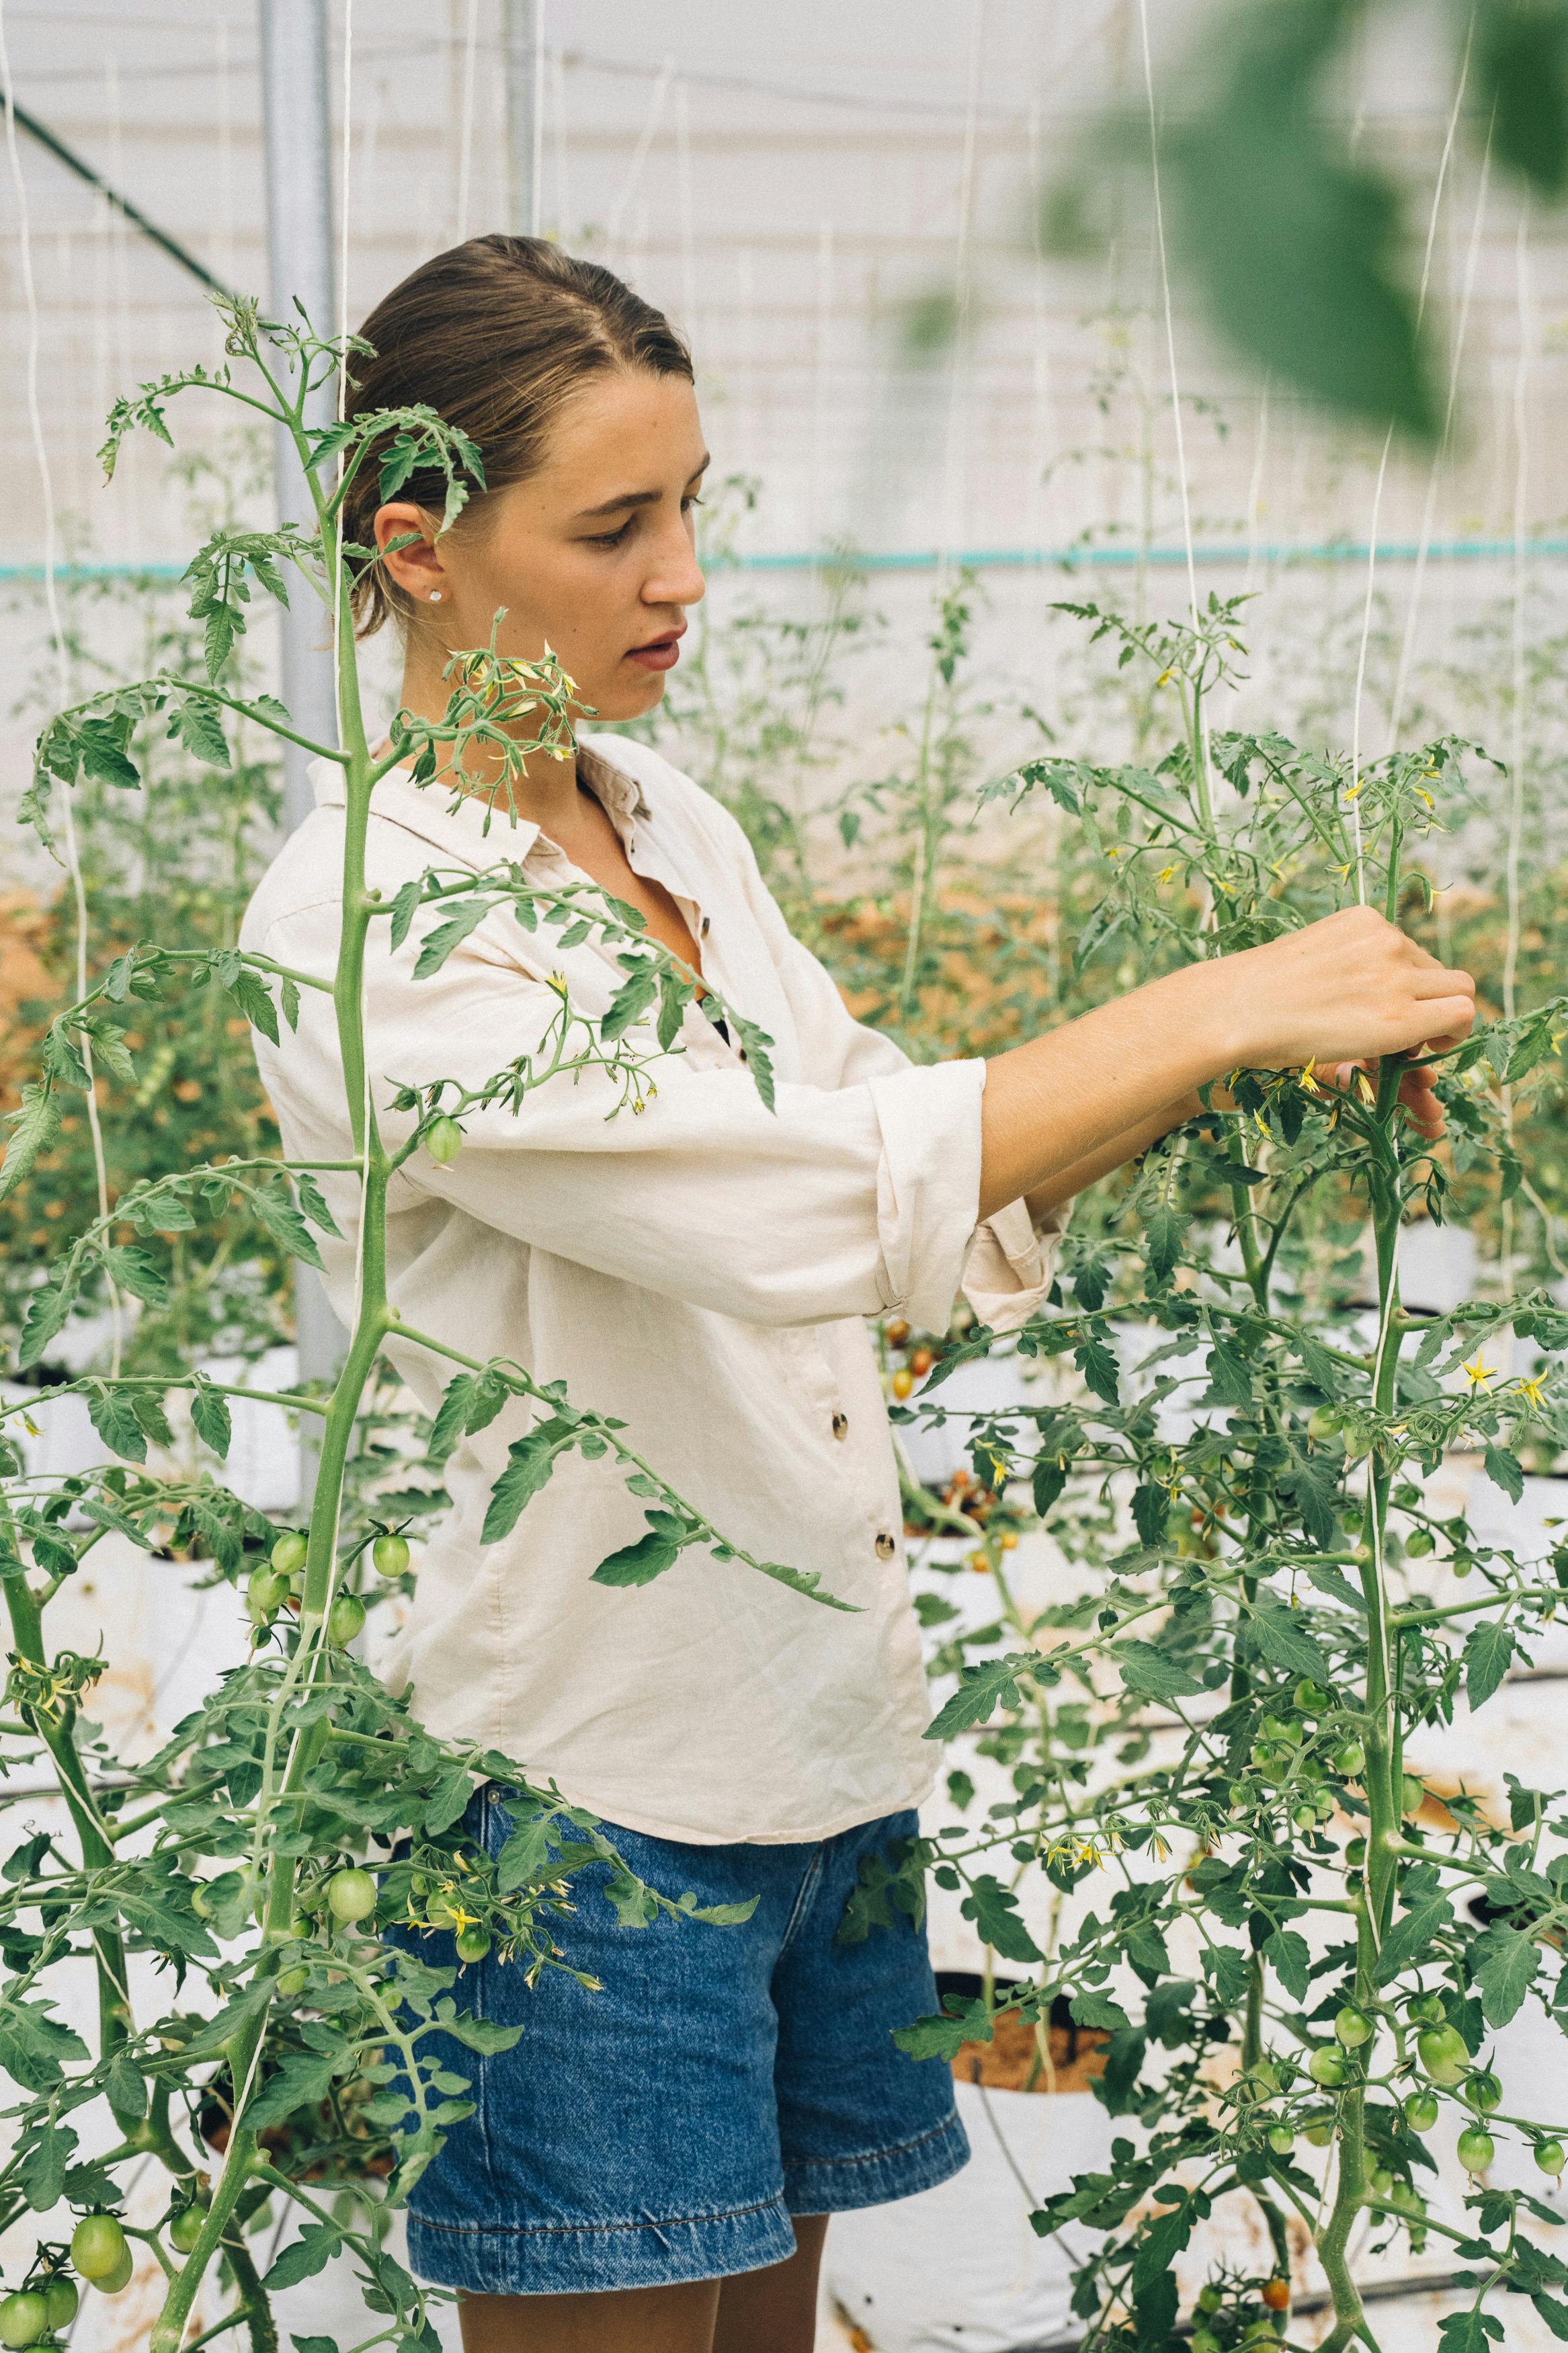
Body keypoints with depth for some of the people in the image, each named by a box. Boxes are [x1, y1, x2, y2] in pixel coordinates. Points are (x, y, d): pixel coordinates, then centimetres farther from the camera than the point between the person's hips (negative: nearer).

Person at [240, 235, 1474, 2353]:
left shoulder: (678, 827, 8)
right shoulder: (368, 909, -17)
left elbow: (935, 1204, 12)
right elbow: (796, 1203, -28)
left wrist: (1193, 1079, -5)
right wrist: (1219, 1003, -23)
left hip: (817, 1737, 7)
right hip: (575, 1786, -7)